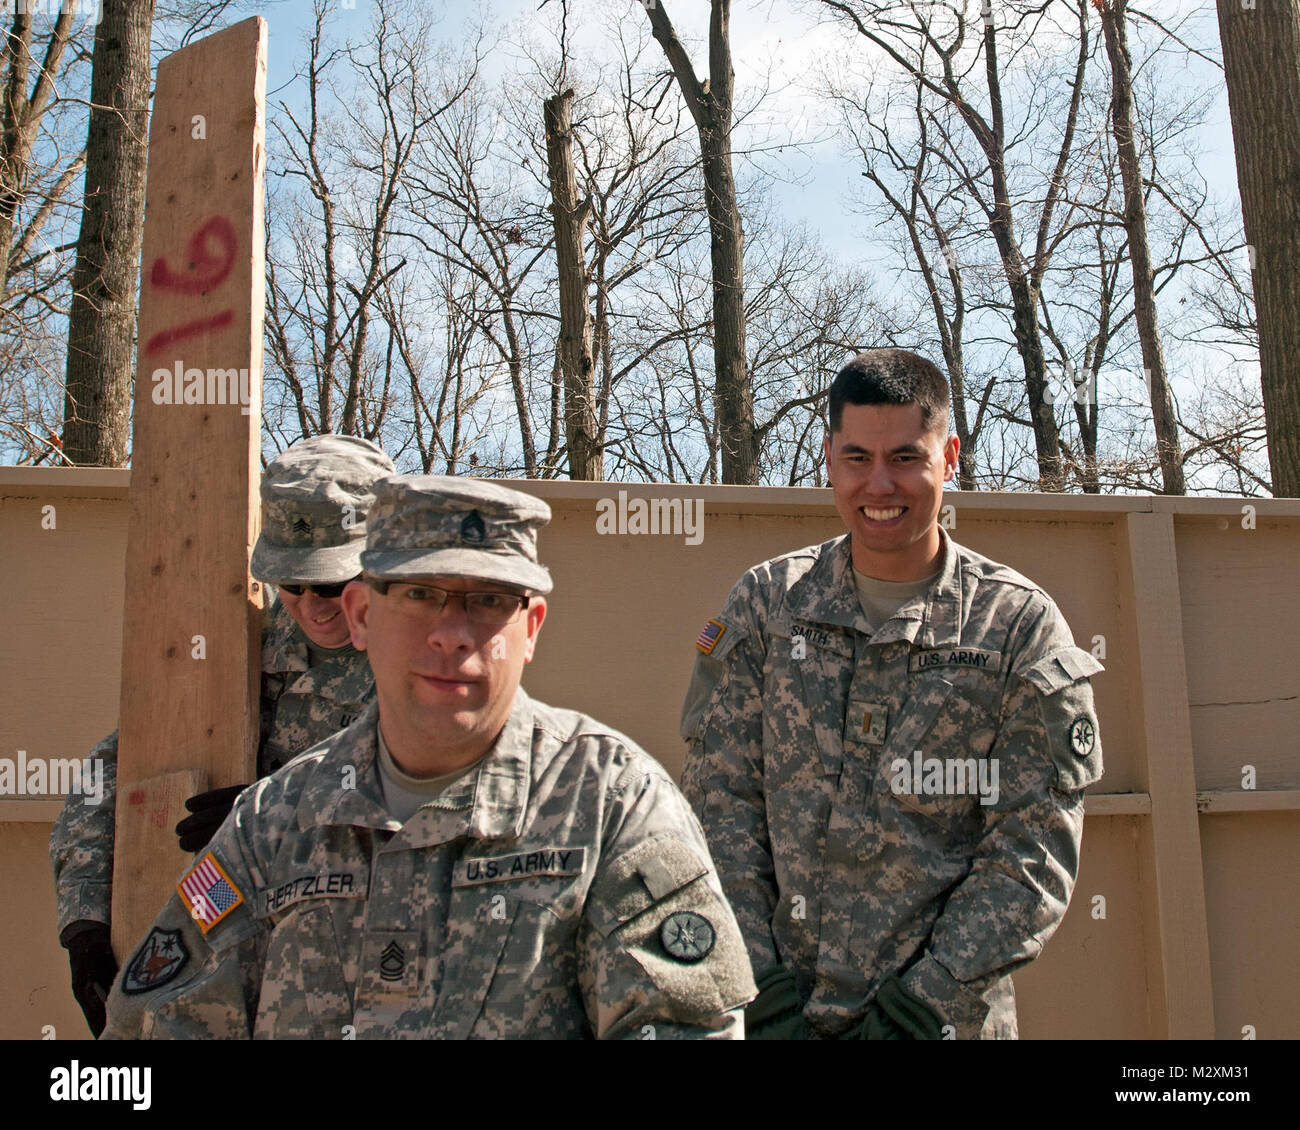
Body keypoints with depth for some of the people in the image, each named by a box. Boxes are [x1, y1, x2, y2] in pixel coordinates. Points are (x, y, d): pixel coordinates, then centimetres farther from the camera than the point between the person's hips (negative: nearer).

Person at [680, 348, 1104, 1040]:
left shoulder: (1022, 626, -5)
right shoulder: (764, 604, 0)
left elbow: (1032, 850, -7)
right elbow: (718, 800, -2)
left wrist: (923, 999, -13)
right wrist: (757, 981, -10)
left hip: (942, 1015, -1)